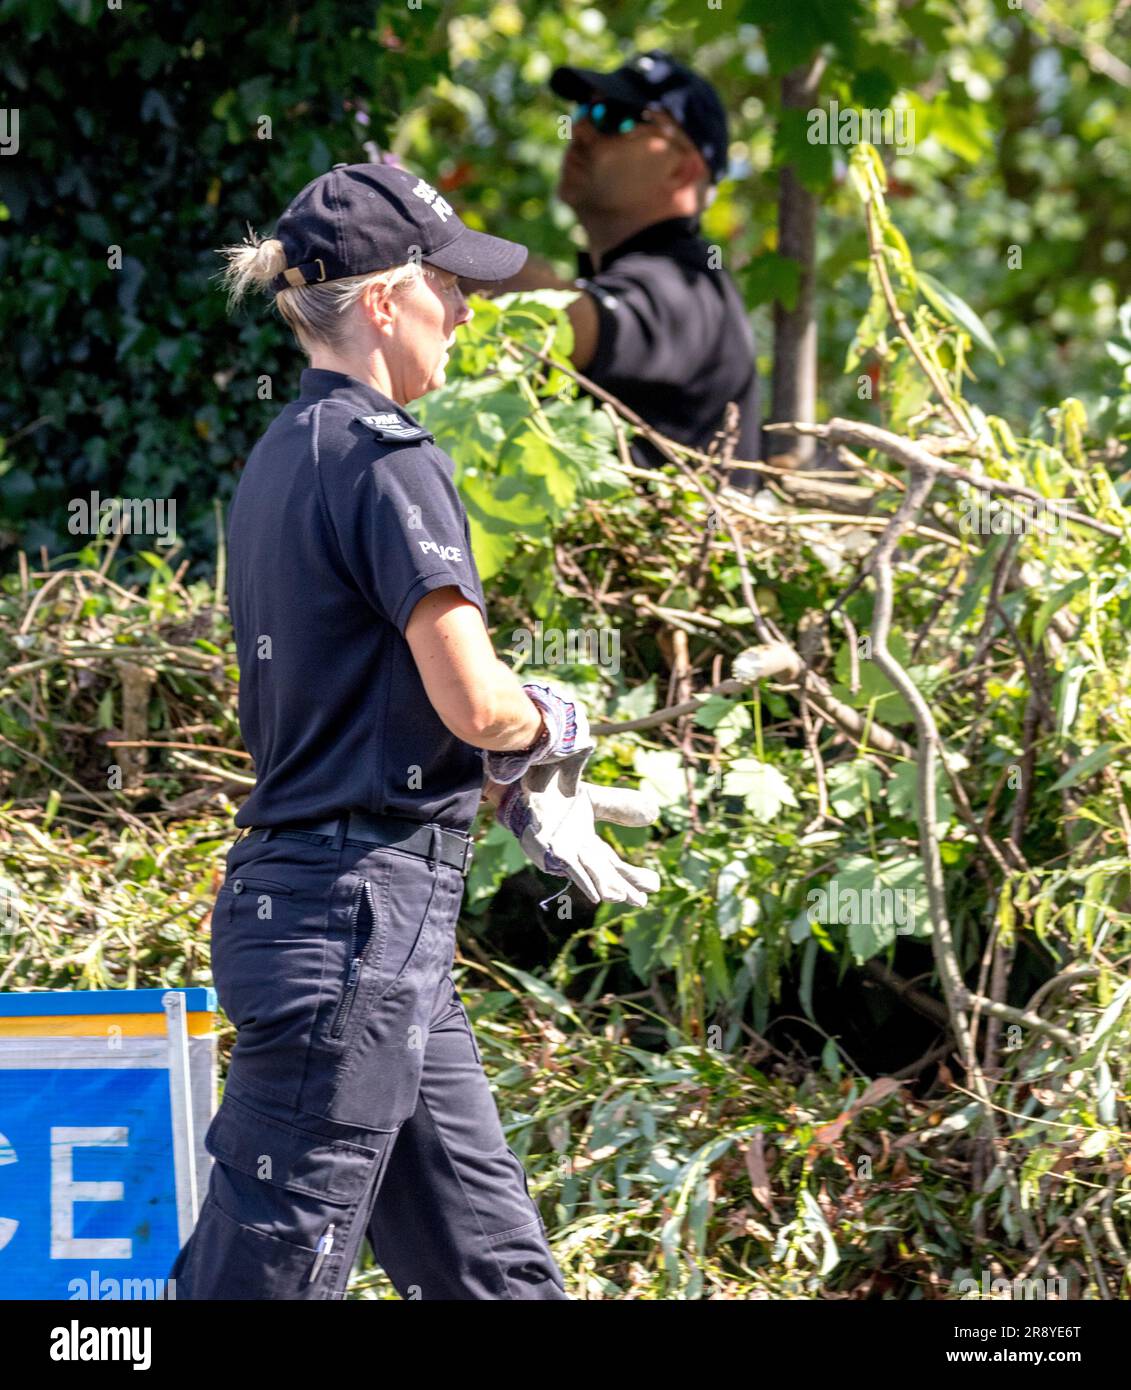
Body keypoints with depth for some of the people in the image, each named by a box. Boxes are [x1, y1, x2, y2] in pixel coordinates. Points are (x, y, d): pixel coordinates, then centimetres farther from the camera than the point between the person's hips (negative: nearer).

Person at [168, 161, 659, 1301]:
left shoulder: (282, 458, 16)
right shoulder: (386, 459, -13)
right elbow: (473, 701, -19)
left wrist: (519, 799, 20)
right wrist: (557, 728, 2)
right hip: (357, 911, -10)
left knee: (494, 1263, 13)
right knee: (271, 1265, -7)